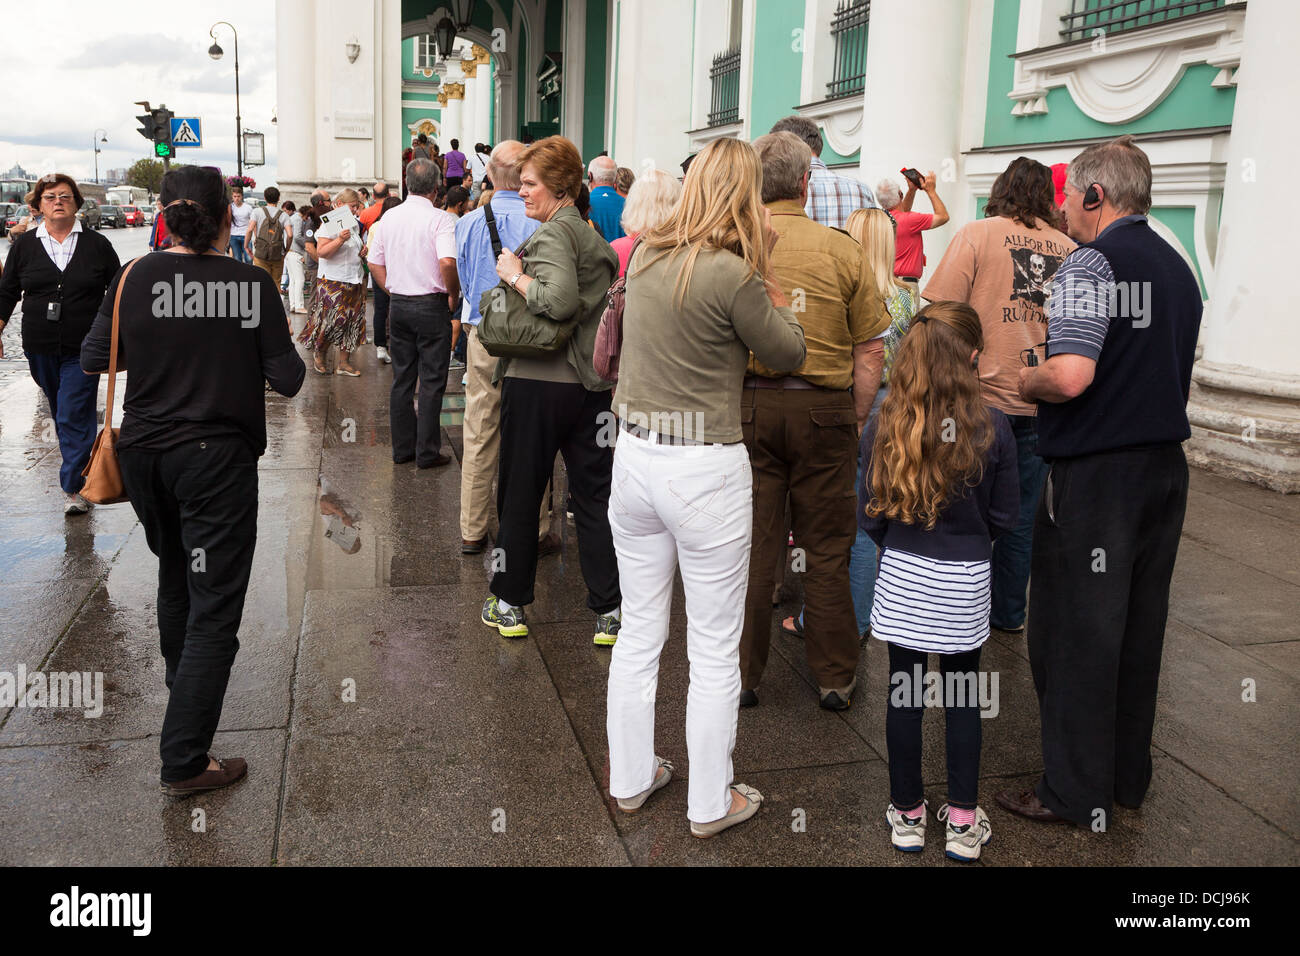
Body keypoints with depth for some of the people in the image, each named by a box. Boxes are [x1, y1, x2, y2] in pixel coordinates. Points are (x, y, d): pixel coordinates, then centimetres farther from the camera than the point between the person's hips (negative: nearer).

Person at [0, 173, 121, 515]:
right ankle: (79, 464, 33)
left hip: (83, 349, -3)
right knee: (60, 412, 15)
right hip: (40, 348, 3)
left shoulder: (96, 244, 1)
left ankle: (74, 486, -4)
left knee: (75, 415, -8)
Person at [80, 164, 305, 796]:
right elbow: (288, 379, -9)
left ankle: (183, 685, 50)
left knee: (175, 571, 27)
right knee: (214, 606, 0)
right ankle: (183, 761, -1)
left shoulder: (136, 278, -4)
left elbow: (93, 360, 3)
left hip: (143, 452, 5)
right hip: (216, 458, -5)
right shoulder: (251, 284, -12)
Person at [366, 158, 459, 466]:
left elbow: (375, 263, 10)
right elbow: (447, 262, -24)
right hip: (431, 304, -6)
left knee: (401, 378, 12)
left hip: (398, 304, 6)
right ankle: (427, 452, 5)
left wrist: (394, 292, 14)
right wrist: (454, 295, -10)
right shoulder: (440, 219, -12)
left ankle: (402, 448, 19)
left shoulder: (390, 216, 7)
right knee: (432, 380, 1)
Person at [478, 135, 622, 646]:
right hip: (592, 384, 8)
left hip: (539, 383, -8)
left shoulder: (553, 232, -12)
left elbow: (560, 300, -28)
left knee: (519, 493, 8)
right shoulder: (590, 234, 15)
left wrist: (515, 277, -12)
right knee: (595, 497, 10)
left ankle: (510, 603, 21)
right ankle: (610, 611, 12)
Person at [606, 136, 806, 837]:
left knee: (639, 632, 19)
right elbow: (788, 353, -4)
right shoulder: (732, 274, -16)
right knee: (714, 649, 10)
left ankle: (630, 778, 34)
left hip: (635, 456, 7)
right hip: (705, 470, -6)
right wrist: (767, 273, 3)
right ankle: (710, 803, 24)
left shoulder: (644, 256, 3)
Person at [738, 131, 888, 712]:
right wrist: (858, 420, 10)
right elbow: (867, 354, -1)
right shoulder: (842, 250, -3)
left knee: (750, 548, 9)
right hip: (823, 408, 0)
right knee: (826, 550, 10)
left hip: (748, 404, 1)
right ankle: (835, 678, 22)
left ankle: (741, 676, 19)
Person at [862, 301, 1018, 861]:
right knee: (963, 697, 13)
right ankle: (963, 821, 22)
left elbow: (869, 514, -3)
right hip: (966, 583, -1)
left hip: (901, 577, 1)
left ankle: (906, 815, 25)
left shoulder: (882, 428, -9)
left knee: (903, 694, 12)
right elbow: (1005, 515, -3)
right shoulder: (992, 429, -12)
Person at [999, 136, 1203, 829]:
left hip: (1095, 473, -8)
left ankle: (1077, 794, 12)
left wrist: (1023, 382, -7)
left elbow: (1070, 376, -25)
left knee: (1075, 634, 2)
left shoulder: (1092, 263, -14)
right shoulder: (1179, 269, 13)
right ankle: (1129, 774, 29)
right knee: (1139, 627, 16)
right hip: (1166, 466, 8)